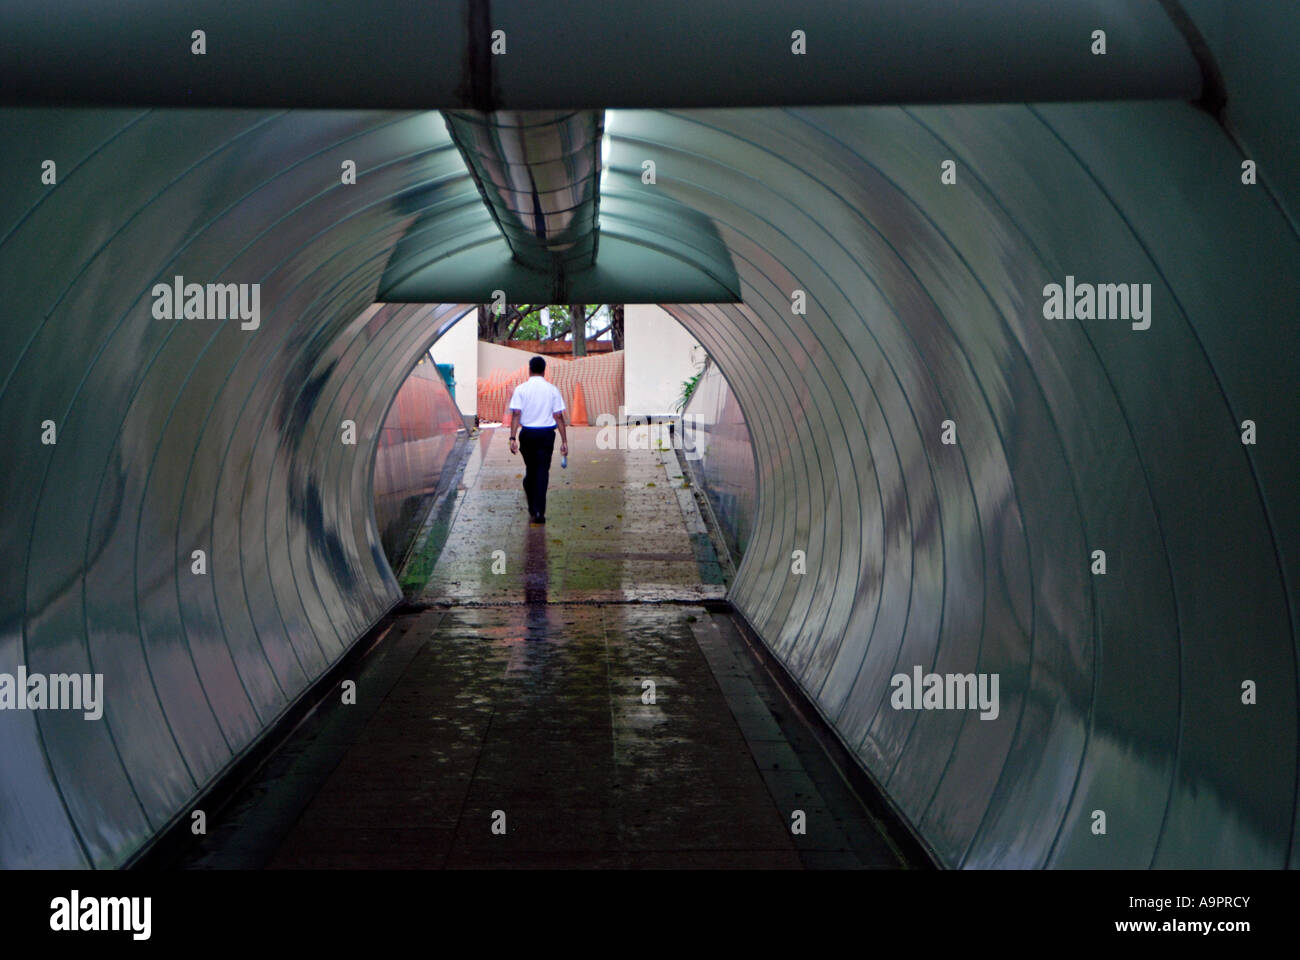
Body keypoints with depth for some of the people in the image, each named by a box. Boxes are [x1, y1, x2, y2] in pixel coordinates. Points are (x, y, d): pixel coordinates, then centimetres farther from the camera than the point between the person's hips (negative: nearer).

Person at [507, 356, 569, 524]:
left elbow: (516, 414, -10)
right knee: (543, 472, 0)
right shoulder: (552, 390, -1)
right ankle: (539, 511, -9)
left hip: (527, 434, 1)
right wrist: (564, 441, 0)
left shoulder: (521, 389, -3)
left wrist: (512, 437, -10)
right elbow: (558, 416, -2)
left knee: (530, 471, 17)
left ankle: (532, 508, 27)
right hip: (547, 434, -1)